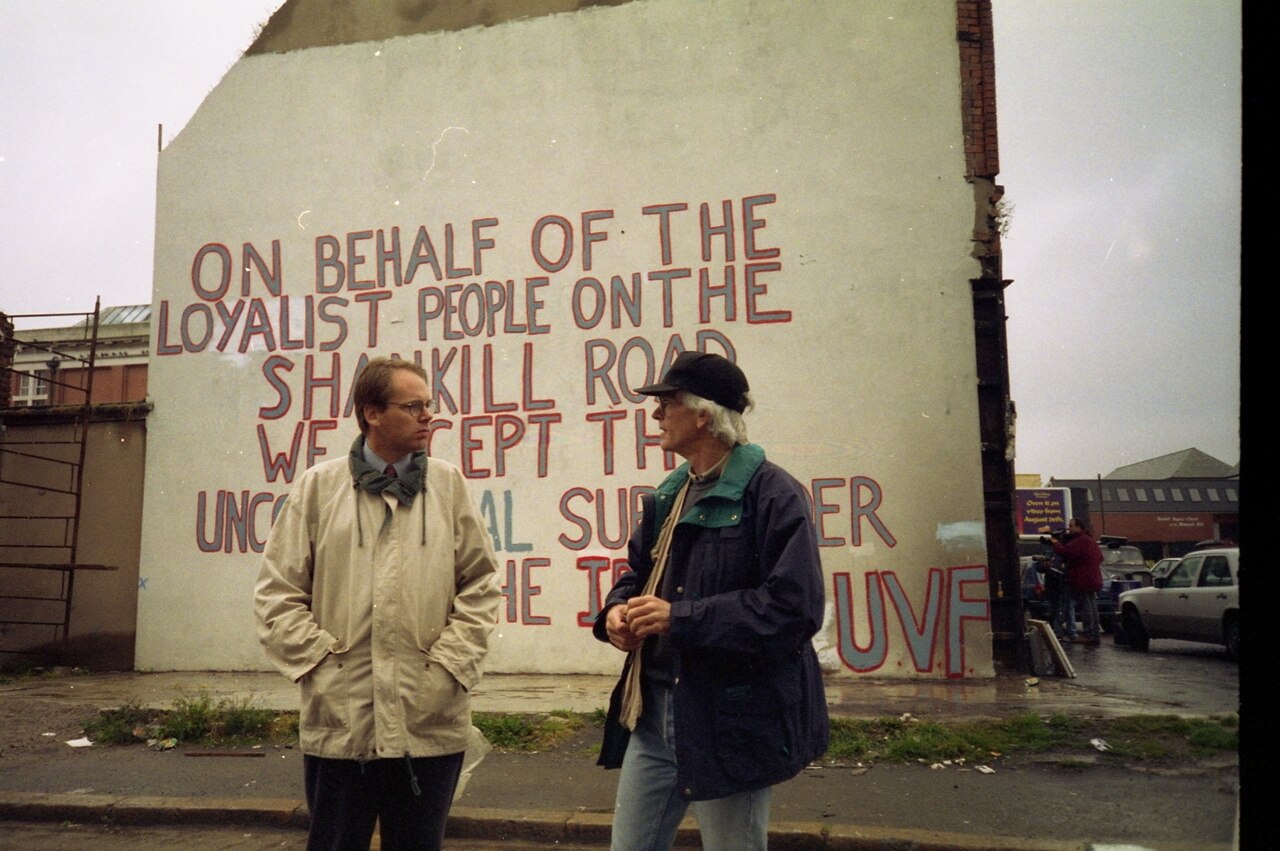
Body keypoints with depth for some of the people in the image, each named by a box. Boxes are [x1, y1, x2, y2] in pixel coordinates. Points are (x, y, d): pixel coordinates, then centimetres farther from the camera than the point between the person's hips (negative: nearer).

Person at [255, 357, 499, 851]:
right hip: (339, 722, 0)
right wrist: (320, 661, -6)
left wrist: (449, 664, -5)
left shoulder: (448, 485, 4)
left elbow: (479, 587, 4)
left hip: (430, 723, 1)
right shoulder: (318, 486, 3)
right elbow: (279, 593, 3)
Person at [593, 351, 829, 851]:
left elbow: (794, 608, -23)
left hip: (731, 721, -7)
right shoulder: (669, 496, 10)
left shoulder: (771, 493, -15)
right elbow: (638, 572, 21)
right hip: (653, 713, 8)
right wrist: (616, 611, -3)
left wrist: (678, 619, -23)